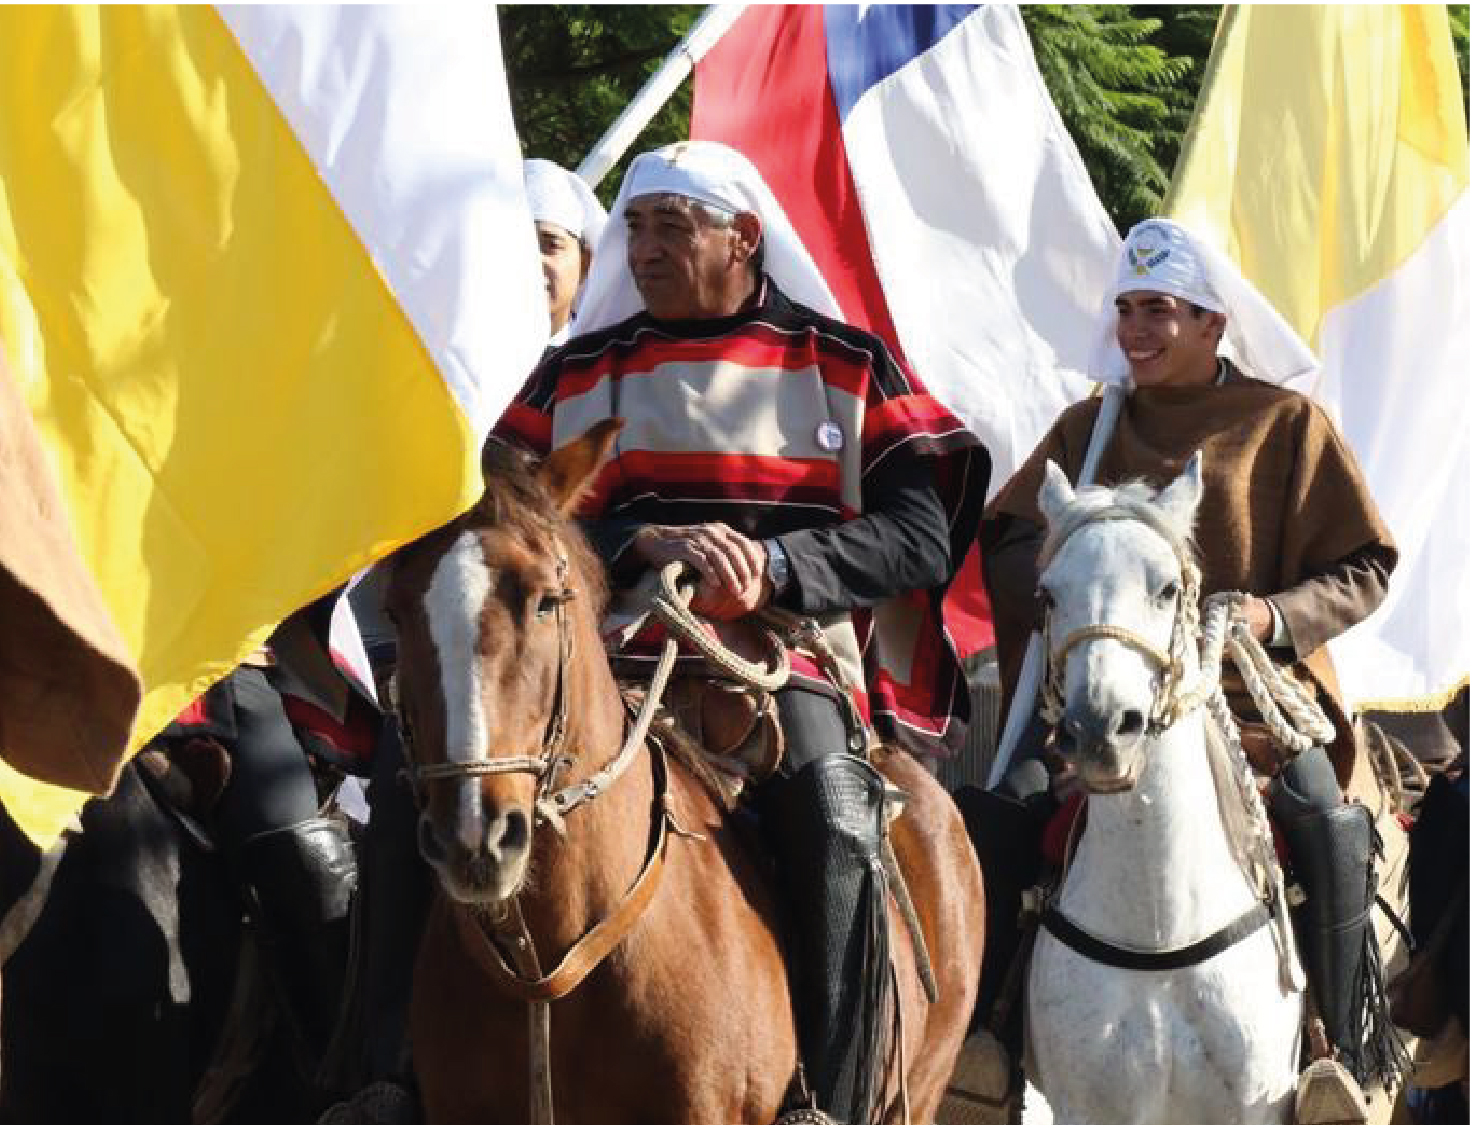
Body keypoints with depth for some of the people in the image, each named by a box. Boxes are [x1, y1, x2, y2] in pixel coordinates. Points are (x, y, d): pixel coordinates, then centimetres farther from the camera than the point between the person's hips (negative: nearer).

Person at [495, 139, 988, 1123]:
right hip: (617, 661, 1)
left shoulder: (847, 366, 15)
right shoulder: (579, 373, 19)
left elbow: (921, 538, 4)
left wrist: (773, 564, -13)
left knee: (836, 829, -30)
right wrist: (648, 544, -15)